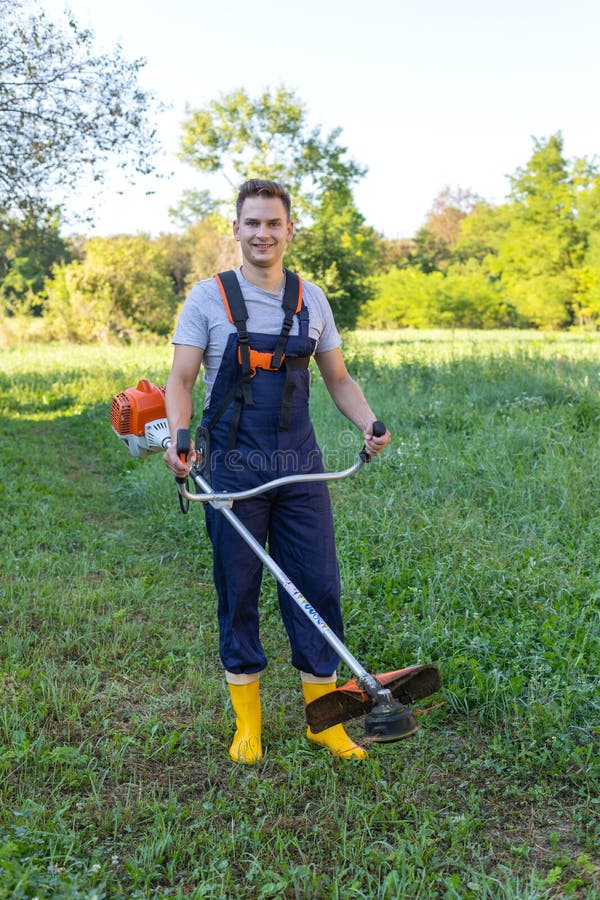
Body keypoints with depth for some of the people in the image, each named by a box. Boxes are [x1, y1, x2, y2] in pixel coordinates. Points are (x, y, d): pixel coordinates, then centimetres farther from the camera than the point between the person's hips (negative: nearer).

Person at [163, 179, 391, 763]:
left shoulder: (311, 300, 9)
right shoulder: (208, 297, 0)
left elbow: (337, 378, 15)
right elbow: (181, 379, -3)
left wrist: (368, 424, -3)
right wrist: (178, 436, -22)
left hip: (301, 469, 3)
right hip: (233, 470, -2)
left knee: (318, 588, 4)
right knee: (237, 593, 6)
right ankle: (247, 722, 21)